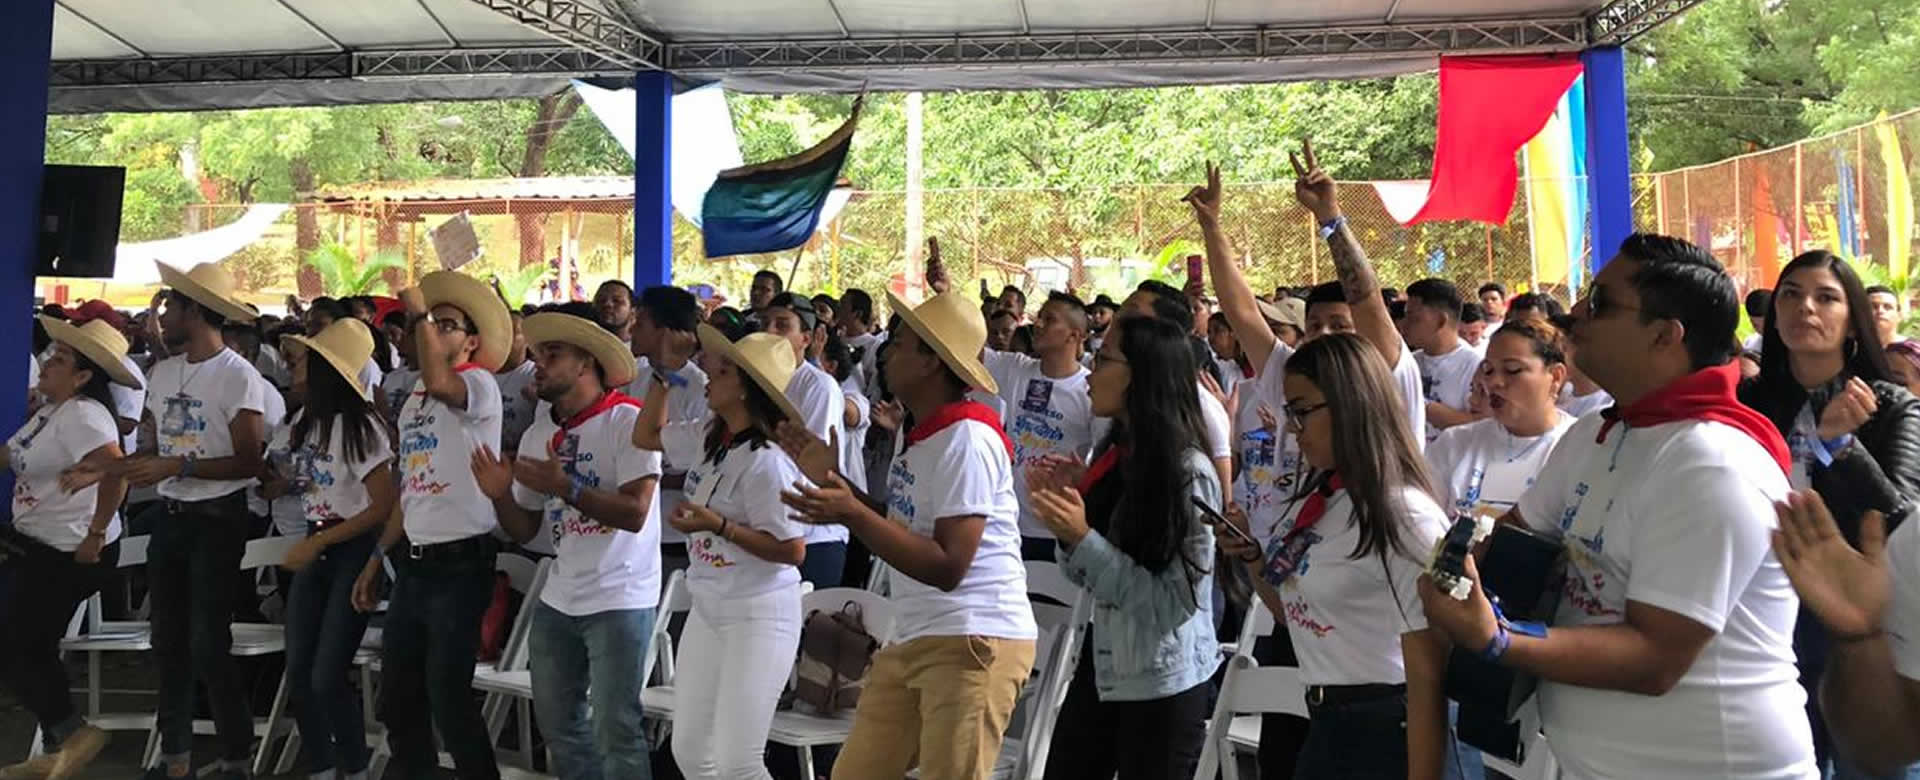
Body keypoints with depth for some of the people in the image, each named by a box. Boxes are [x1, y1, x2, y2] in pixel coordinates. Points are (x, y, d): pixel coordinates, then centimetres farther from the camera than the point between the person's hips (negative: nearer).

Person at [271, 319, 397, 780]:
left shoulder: (357, 426, -13)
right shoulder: (300, 424, 10)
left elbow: (384, 506, -15)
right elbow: (274, 486, 15)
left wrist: (320, 542, -17)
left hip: (354, 551, -7)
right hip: (314, 548, 7)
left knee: (327, 676, -9)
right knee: (298, 673, 5)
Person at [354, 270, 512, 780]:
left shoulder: (480, 385, -9)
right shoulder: (414, 398, 16)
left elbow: (437, 382, -34)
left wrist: (420, 311, -21)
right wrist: (375, 561, 19)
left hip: (459, 564, -8)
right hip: (412, 564, 8)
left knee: (448, 698, -4)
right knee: (397, 696, 15)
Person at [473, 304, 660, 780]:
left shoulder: (628, 420, -12)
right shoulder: (537, 435, 8)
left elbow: (635, 512, -20)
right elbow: (525, 531, 12)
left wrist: (564, 487, -24)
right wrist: (500, 495, -7)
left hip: (619, 599, -7)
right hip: (557, 599, 7)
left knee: (615, 728, -5)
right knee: (557, 724, 15)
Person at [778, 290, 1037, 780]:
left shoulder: (966, 439, -17)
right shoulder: (916, 433, 13)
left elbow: (947, 567, -21)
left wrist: (851, 514, -26)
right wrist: (832, 480, 11)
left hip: (973, 640, -9)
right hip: (913, 639, 9)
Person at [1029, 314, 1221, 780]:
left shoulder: (1188, 471, -18)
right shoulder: (1113, 454, 4)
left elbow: (1176, 603, -21)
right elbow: (1084, 577, 8)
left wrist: (1082, 537, -25)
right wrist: (1062, 522, -10)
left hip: (1165, 683, -7)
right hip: (1102, 663, 7)